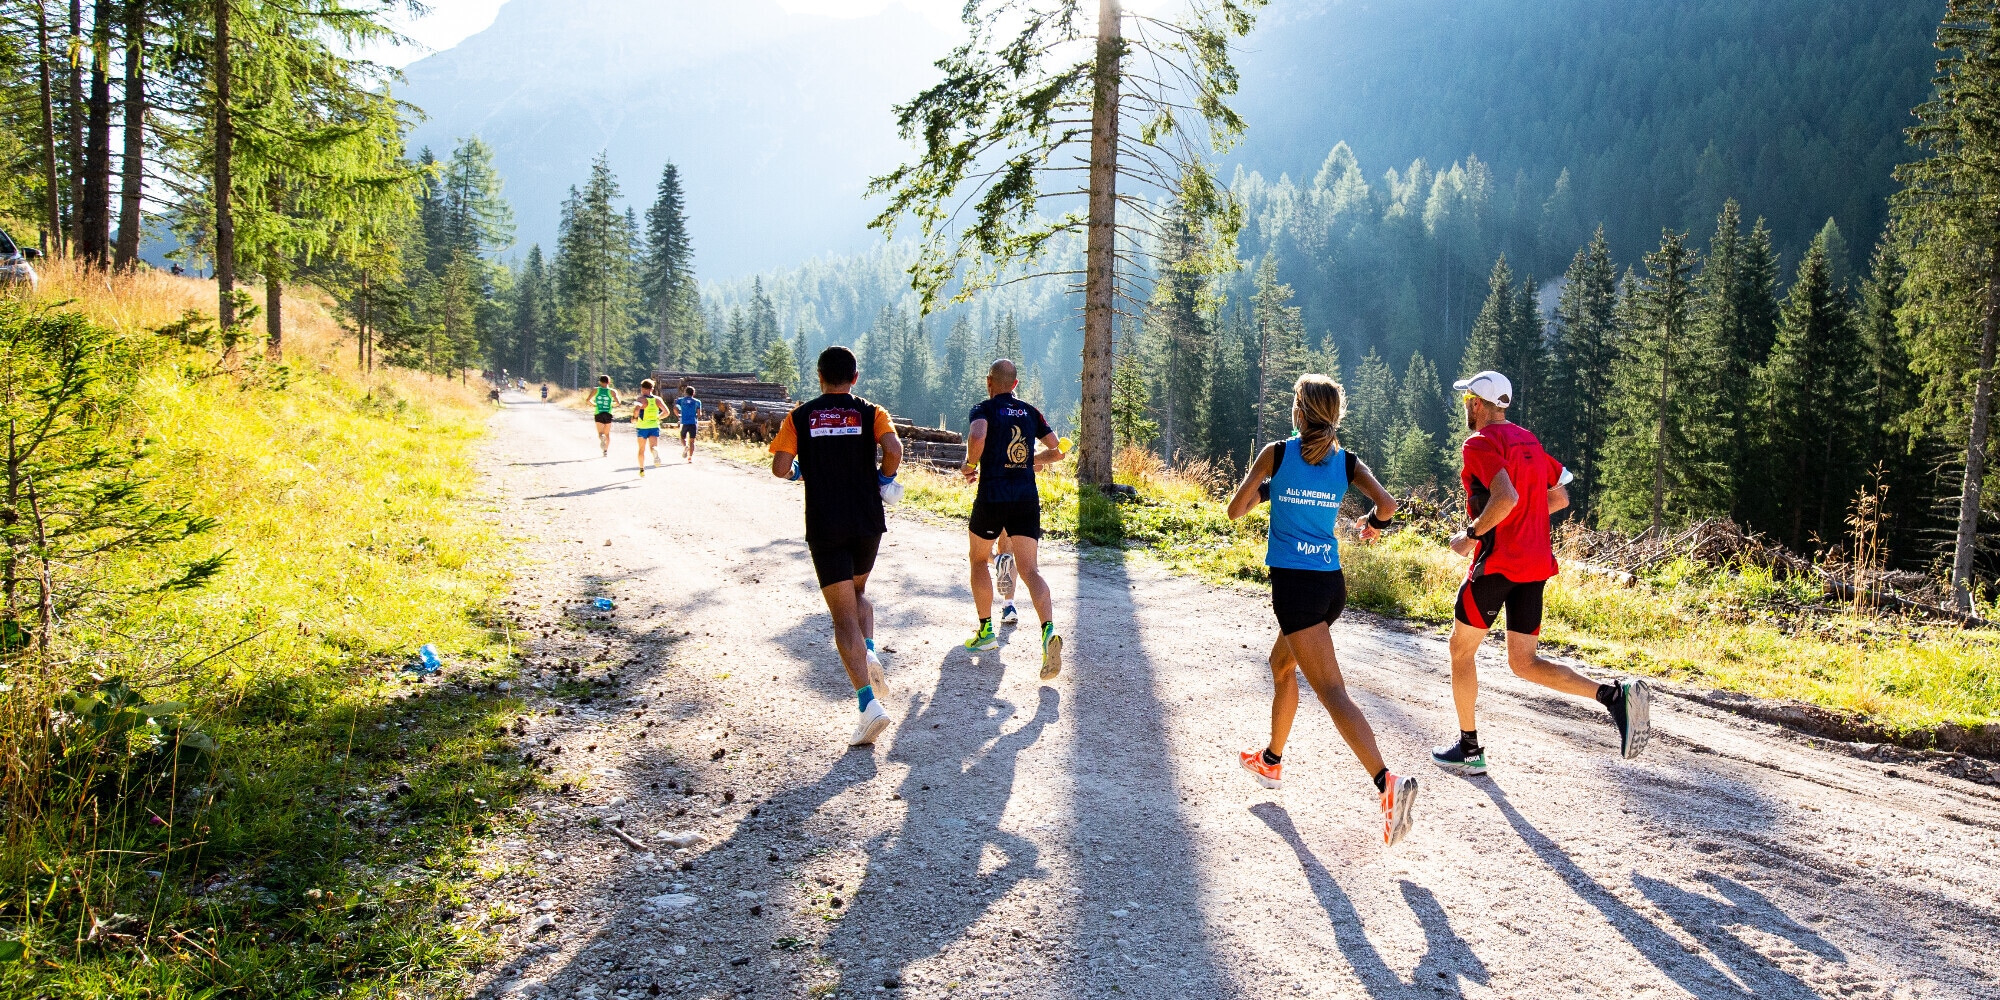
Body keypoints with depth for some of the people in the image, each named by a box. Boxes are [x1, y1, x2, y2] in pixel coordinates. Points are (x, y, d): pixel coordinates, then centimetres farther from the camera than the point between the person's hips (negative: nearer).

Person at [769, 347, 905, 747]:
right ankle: (869, 654, 1)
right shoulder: (871, 413, 3)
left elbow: (780, 468, -5)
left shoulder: (799, 417, 3)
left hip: (825, 526, -2)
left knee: (844, 616, -1)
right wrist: (884, 479, 3)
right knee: (858, 592, 27)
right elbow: (894, 449, -15)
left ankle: (868, 703, -13)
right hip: (868, 522, 2)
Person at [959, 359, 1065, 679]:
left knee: (979, 560, 20)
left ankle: (985, 630, 23)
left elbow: (977, 437, -23)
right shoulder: (1031, 413, 13)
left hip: (992, 496, -3)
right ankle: (1048, 629, -26)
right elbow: (1058, 450, 14)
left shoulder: (985, 409, -1)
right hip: (1027, 497, 3)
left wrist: (969, 465, -5)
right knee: (1029, 570, -2)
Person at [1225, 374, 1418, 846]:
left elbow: (1235, 510, -2)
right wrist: (1374, 523, 13)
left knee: (1332, 690, -11)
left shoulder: (1277, 453, -4)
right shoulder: (1347, 462, 5)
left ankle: (1388, 782, -27)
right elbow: (1386, 503, -9)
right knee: (1282, 663, 28)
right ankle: (1271, 761, 40)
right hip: (1332, 582, 6)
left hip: (1294, 583, -6)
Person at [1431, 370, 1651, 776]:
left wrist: (1471, 535, -15)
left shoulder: (1480, 443, -12)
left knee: (1461, 650, 9)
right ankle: (1617, 695, -10)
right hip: (1536, 563, 8)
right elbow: (1560, 498, 21)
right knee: (1524, 663, 10)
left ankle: (1469, 749, 16)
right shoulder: (1528, 440, 15)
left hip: (1497, 563, -8)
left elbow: (1506, 497, -27)